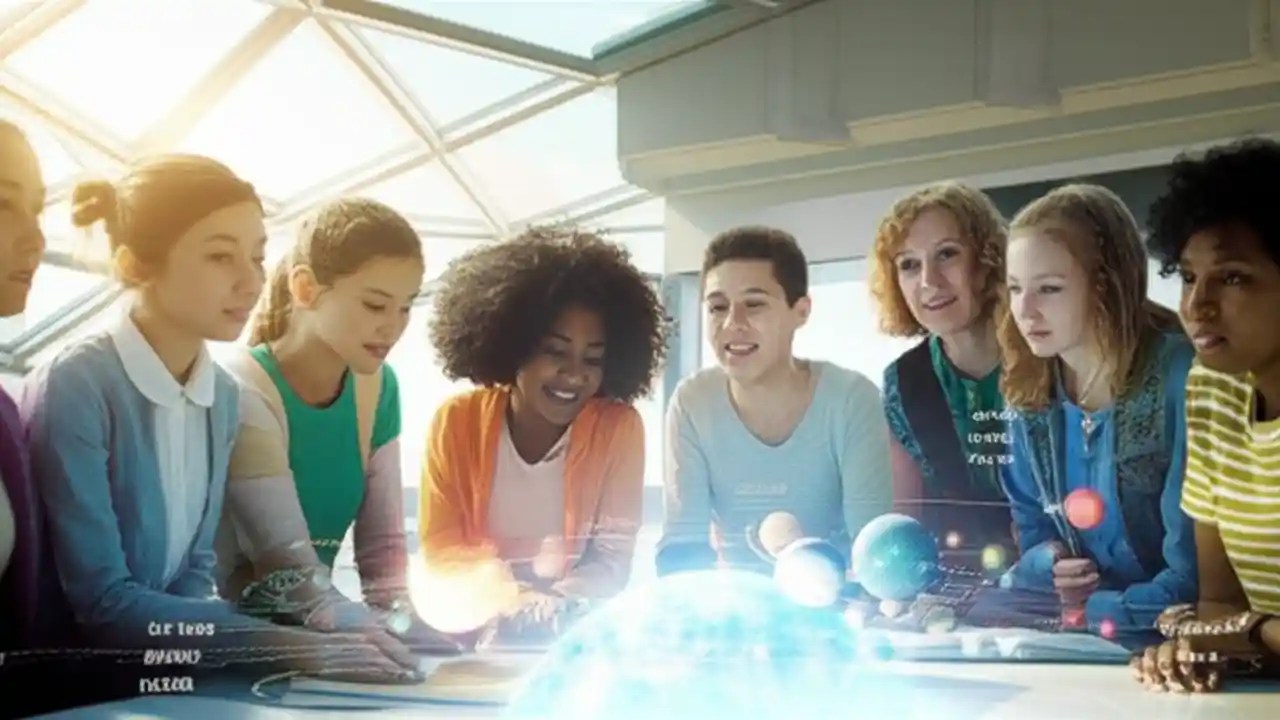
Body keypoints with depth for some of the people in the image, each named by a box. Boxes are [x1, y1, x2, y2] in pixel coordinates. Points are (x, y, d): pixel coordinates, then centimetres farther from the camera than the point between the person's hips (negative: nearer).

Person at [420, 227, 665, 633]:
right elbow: (441, 552, -5)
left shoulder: (619, 427, -6)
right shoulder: (457, 421, -5)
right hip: (478, 623, 0)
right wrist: (507, 597, -24)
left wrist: (559, 605, -27)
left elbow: (613, 561, -6)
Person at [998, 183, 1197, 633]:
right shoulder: (1028, 394, 3)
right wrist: (1046, 564, -5)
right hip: (1078, 637, 6)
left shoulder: (1181, 378, -16)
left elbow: (1196, 568, -17)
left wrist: (1089, 610, -19)